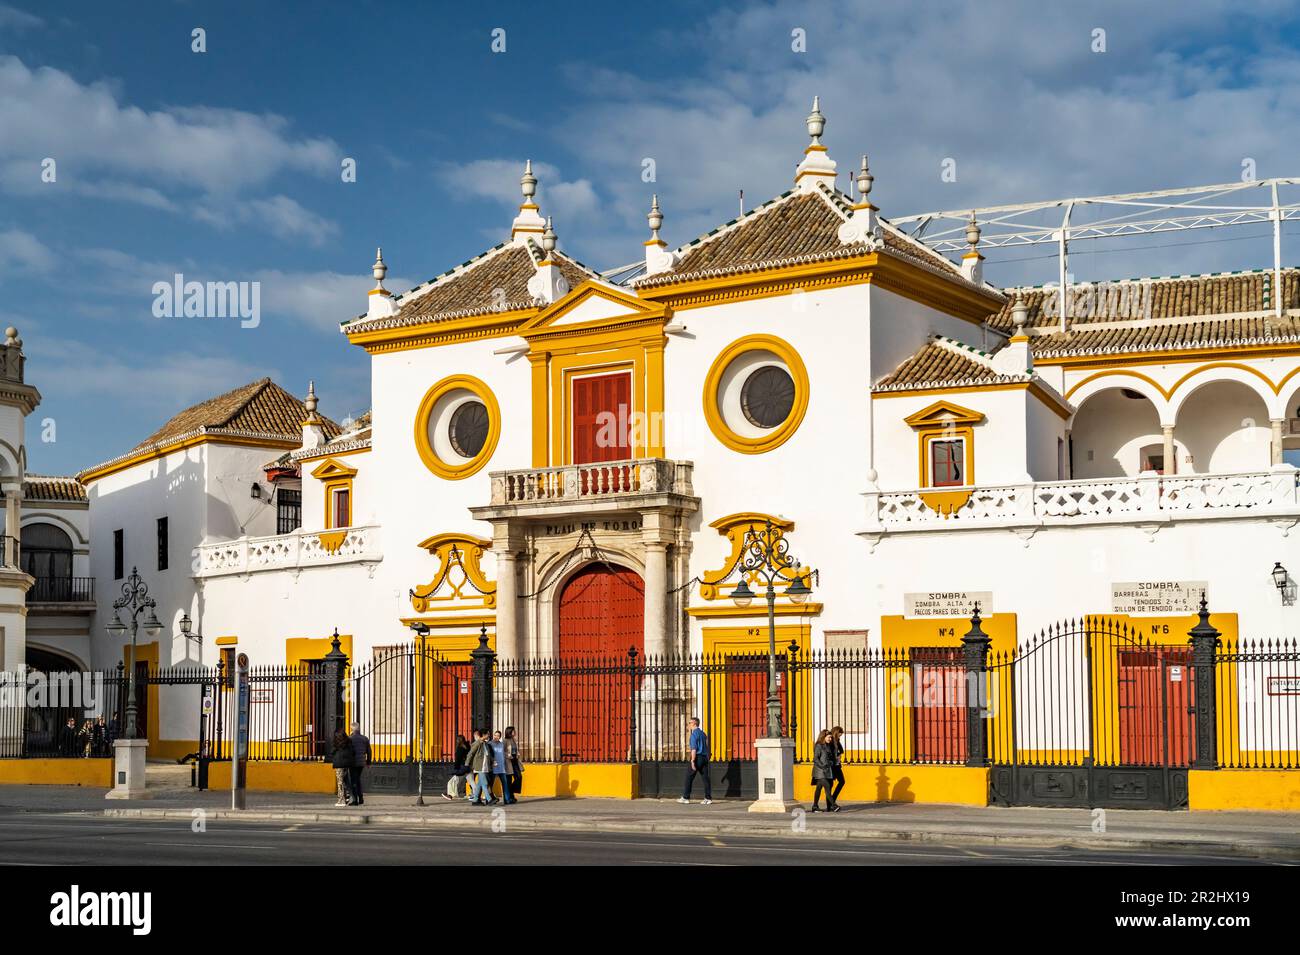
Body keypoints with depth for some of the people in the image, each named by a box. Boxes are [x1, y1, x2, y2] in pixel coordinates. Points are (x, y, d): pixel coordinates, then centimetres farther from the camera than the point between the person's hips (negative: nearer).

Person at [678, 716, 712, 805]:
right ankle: (708, 798, 0)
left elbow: (694, 749, -18)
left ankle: (685, 797, 6)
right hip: (705, 757, 7)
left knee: (689, 777, 2)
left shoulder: (694, 734, -11)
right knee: (705, 777, 4)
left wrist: (692, 761, -19)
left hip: (697, 757, -7)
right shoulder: (703, 733, 14)